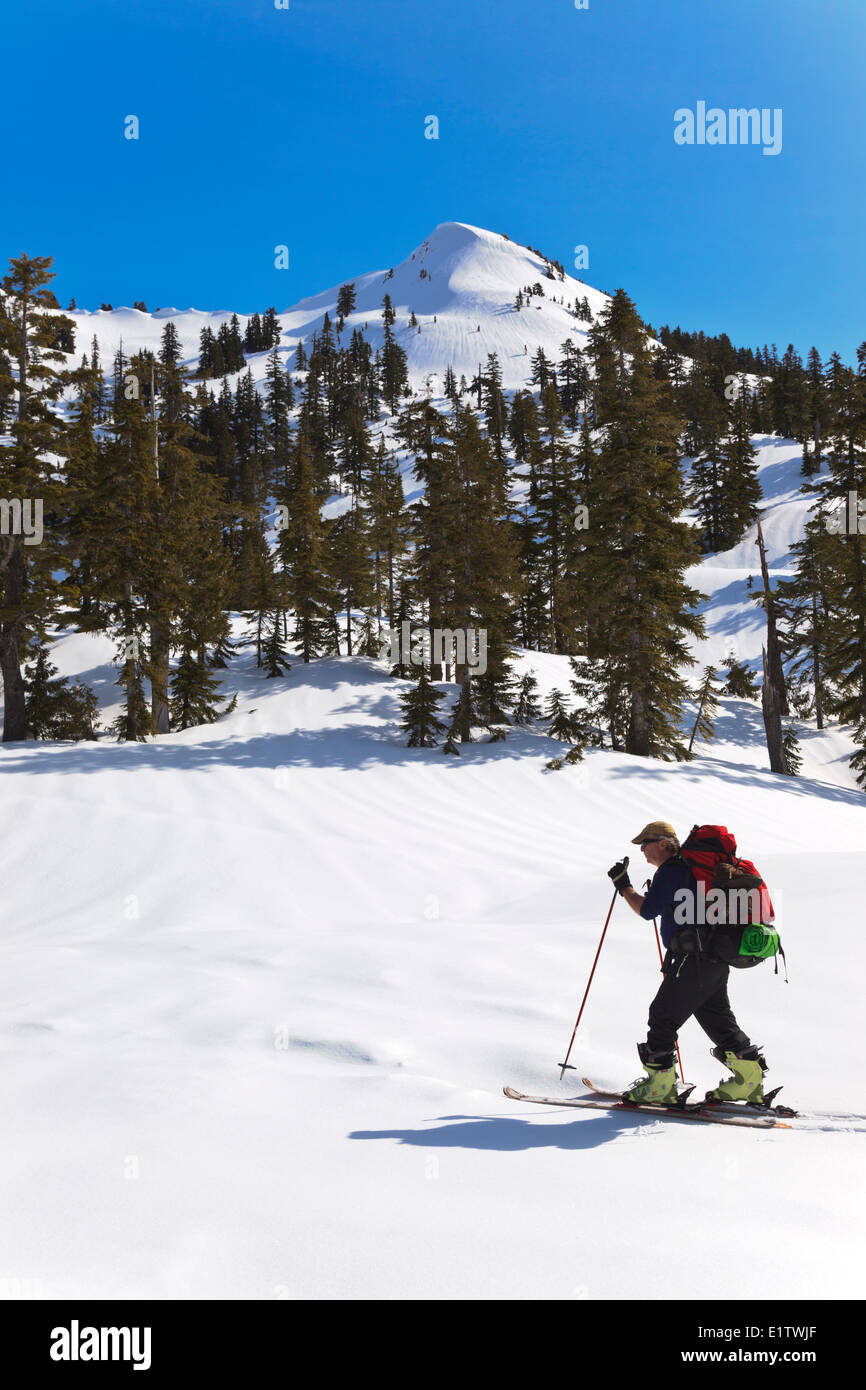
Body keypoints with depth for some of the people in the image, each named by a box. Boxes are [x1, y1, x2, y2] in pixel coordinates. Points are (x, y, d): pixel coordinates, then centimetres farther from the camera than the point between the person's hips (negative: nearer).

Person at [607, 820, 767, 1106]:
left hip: (693, 961, -10)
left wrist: (623, 886, -7)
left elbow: (647, 910, -16)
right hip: (716, 960, 10)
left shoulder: (670, 872, -12)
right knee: (716, 1017, 16)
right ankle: (749, 1077, 17)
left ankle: (659, 1085, -3)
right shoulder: (689, 867, 19)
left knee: (663, 1015, -4)